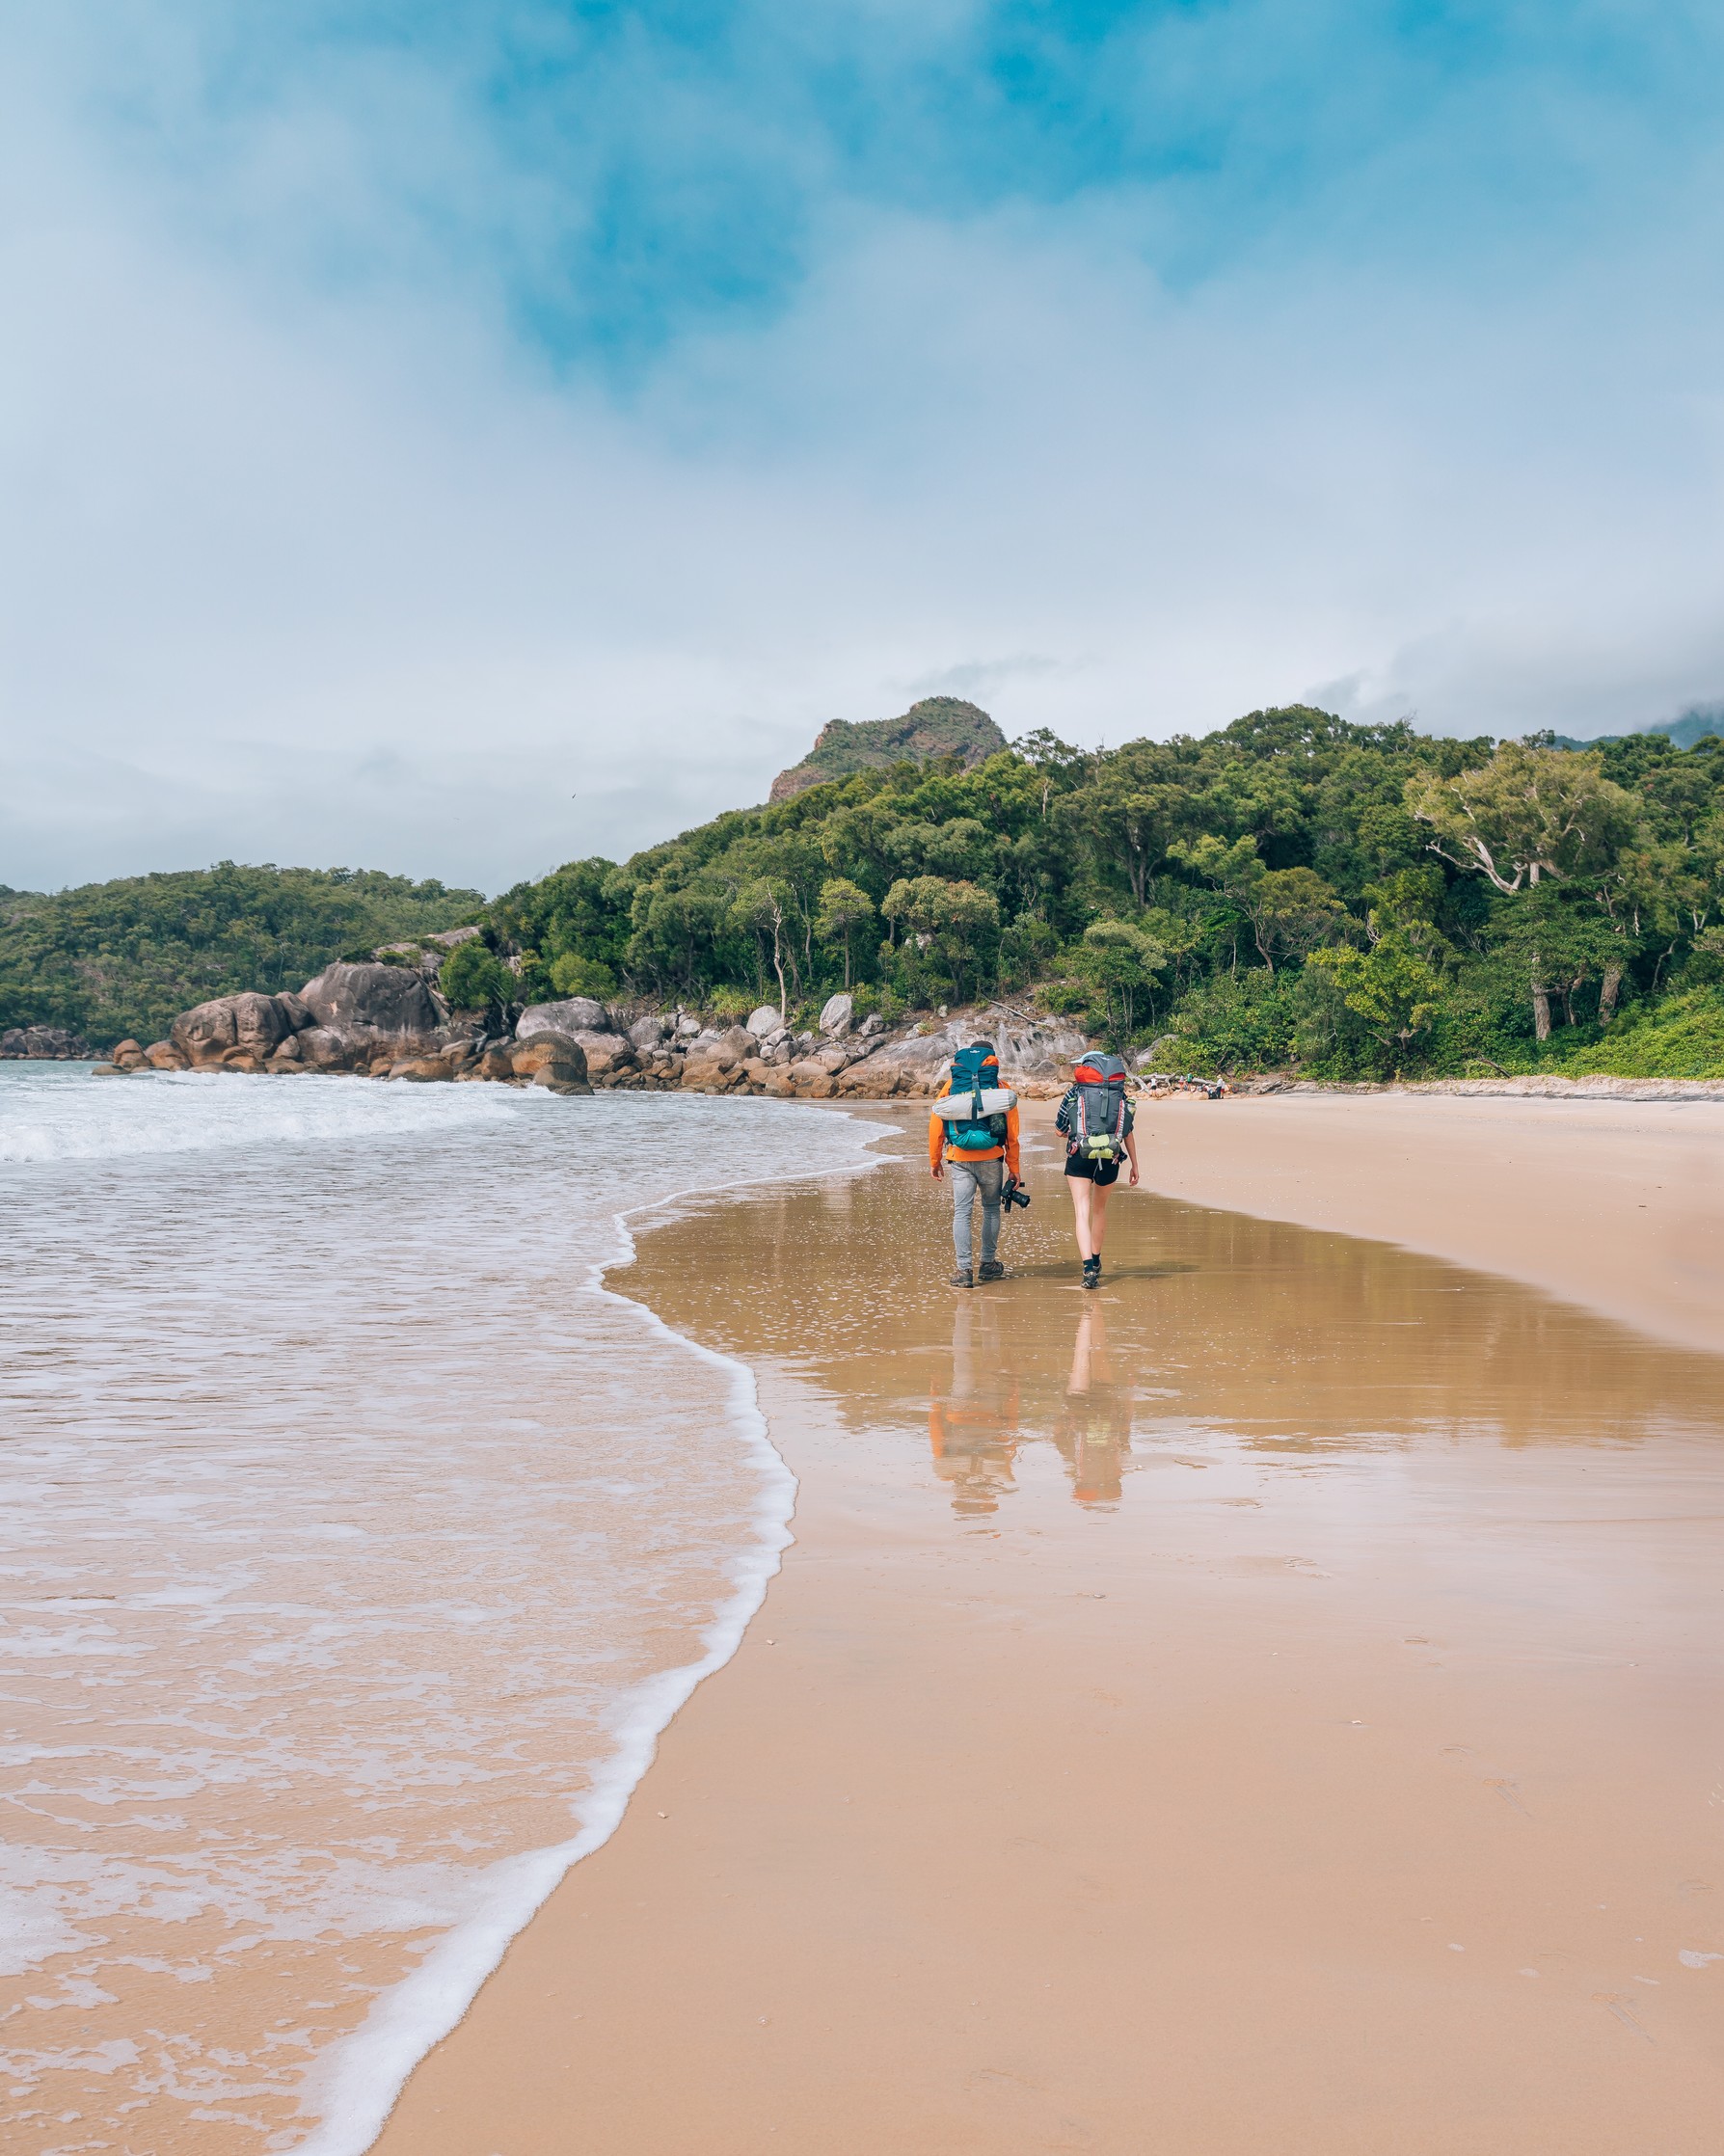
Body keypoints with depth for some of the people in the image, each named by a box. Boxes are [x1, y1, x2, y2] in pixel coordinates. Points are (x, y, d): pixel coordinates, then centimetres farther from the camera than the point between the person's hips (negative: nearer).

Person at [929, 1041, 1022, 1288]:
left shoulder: (950, 1085, 7)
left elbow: (935, 1125, 6)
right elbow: (1012, 1132, 3)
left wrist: (935, 1160, 15)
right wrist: (1013, 1167, 9)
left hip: (959, 1159, 0)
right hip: (991, 1158, 0)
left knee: (962, 1212, 1)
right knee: (991, 1209, 16)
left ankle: (964, 1269, -5)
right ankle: (988, 1264, 23)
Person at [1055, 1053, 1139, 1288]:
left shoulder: (1074, 1092, 7)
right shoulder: (1120, 1095, 12)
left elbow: (1059, 1129, 11)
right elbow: (1128, 1133, 12)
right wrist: (1134, 1165, 18)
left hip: (1079, 1157, -2)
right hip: (1110, 1159, 3)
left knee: (1082, 1213, -5)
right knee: (1099, 1208, 23)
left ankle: (1089, 1268, -21)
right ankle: (1095, 1262, 36)